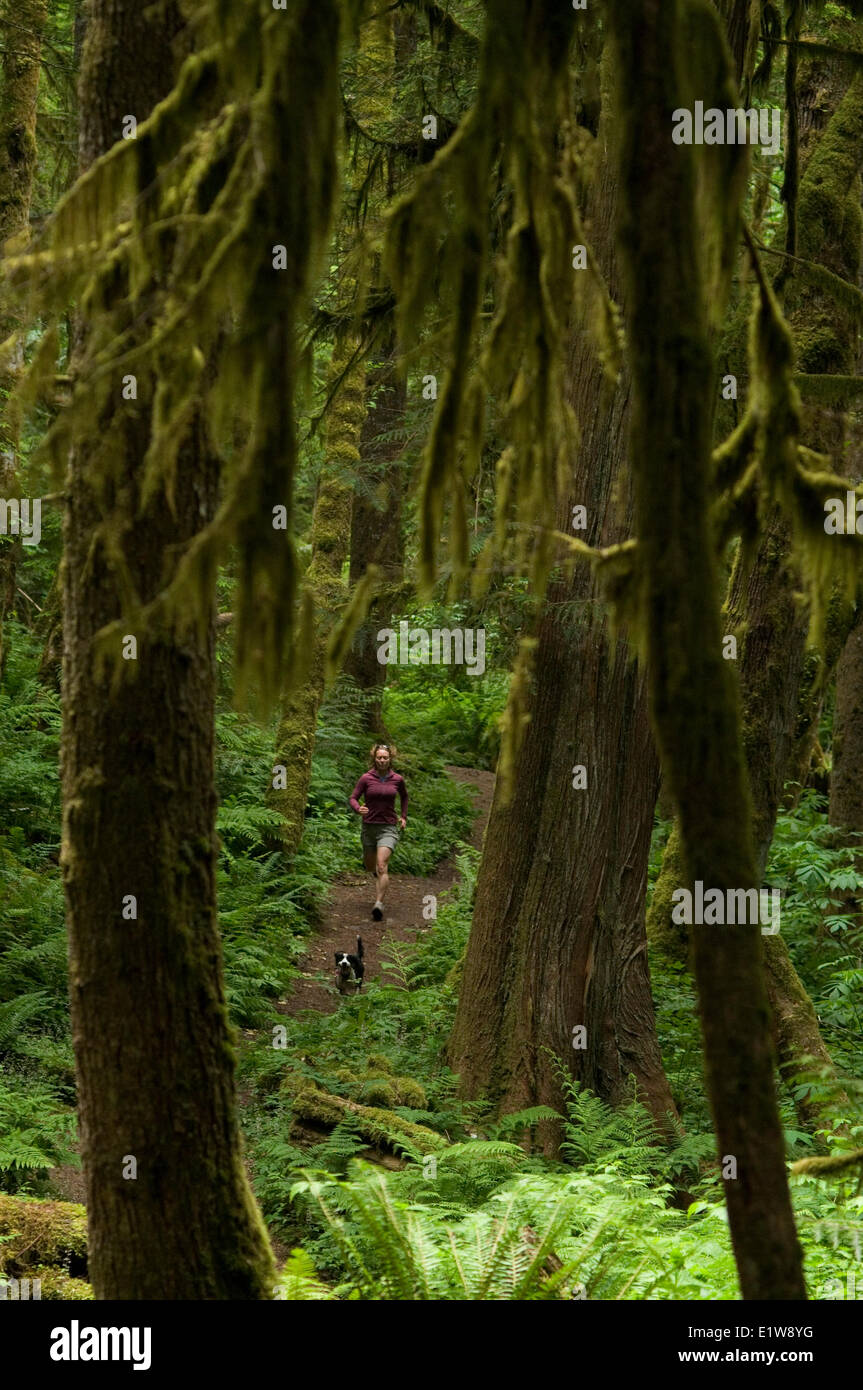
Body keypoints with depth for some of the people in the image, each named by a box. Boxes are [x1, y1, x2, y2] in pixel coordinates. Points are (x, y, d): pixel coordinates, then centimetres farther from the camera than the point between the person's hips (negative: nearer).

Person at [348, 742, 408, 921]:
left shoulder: (397, 779, -1)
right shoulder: (366, 778, -5)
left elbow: (404, 796, 19)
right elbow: (353, 798, -3)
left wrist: (404, 817, 15)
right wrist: (358, 809, -24)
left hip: (388, 827, -2)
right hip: (369, 826, 2)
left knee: (381, 866, -18)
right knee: (369, 865, 17)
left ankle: (379, 903, -23)